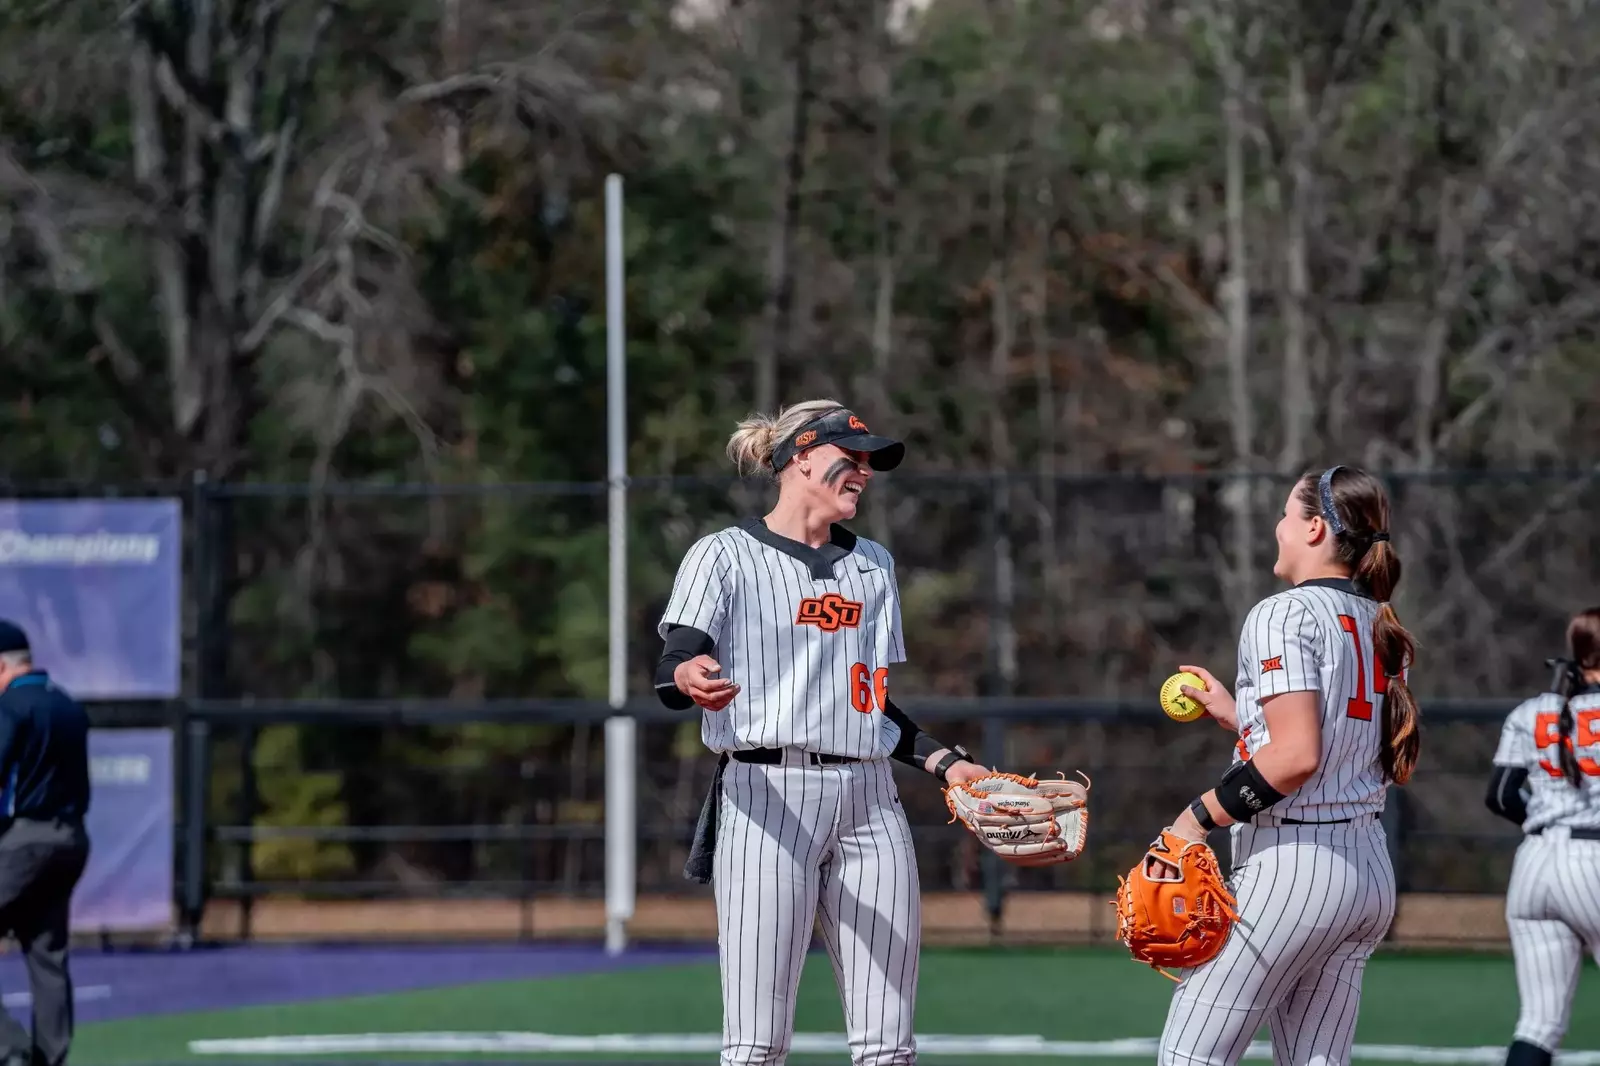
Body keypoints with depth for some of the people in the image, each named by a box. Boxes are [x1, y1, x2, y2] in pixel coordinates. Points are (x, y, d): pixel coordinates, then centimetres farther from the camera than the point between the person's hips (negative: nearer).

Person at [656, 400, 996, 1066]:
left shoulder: (873, 566, 22)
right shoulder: (727, 556, 2)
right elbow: (672, 672, -13)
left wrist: (943, 762, 13)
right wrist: (689, 678, -37)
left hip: (867, 804, 6)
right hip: (765, 796, -6)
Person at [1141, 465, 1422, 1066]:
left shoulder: (1284, 615, -10)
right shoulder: (1380, 628, 14)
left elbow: (1296, 757, -20)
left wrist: (1199, 818, -15)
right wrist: (1238, 715, 27)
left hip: (1291, 866, -8)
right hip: (1370, 870, 8)